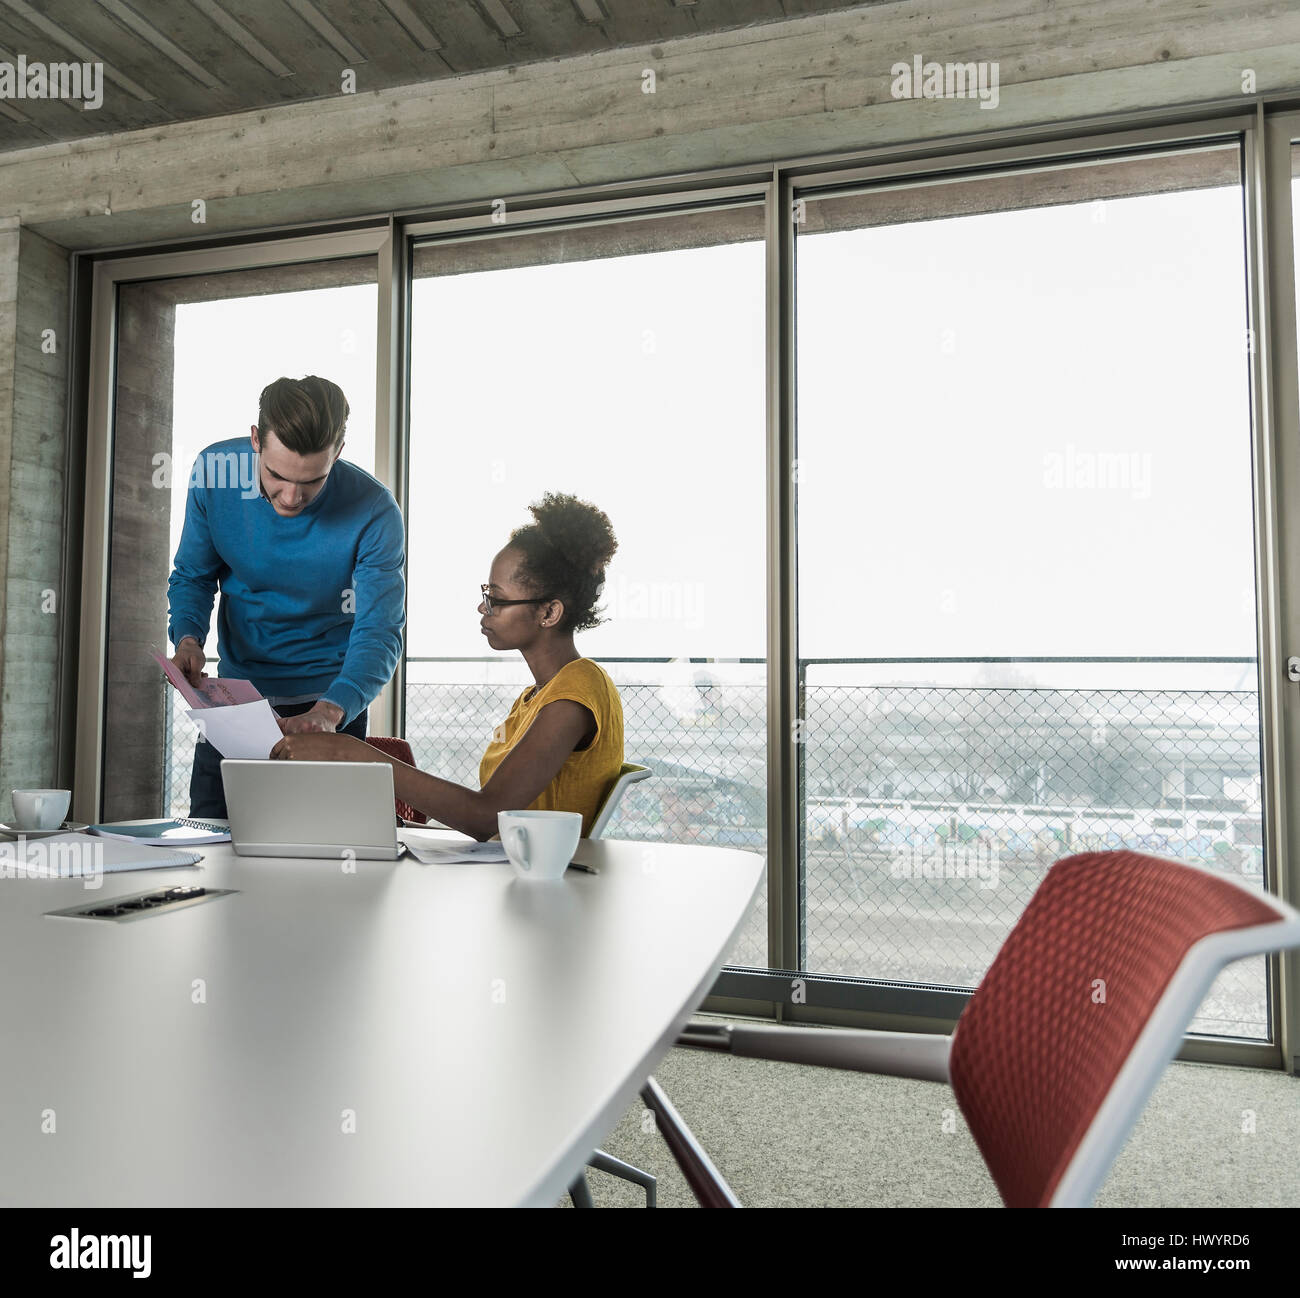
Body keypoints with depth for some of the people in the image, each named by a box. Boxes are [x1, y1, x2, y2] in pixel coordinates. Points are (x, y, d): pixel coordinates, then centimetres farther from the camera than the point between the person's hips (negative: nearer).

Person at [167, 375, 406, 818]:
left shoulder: (373, 513, -23)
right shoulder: (214, 471, -13)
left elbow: (379, 633, -25)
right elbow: (193, 576, 0)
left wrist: (330, 711, -43)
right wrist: (187, 639, -21)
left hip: (329, 701, -3)